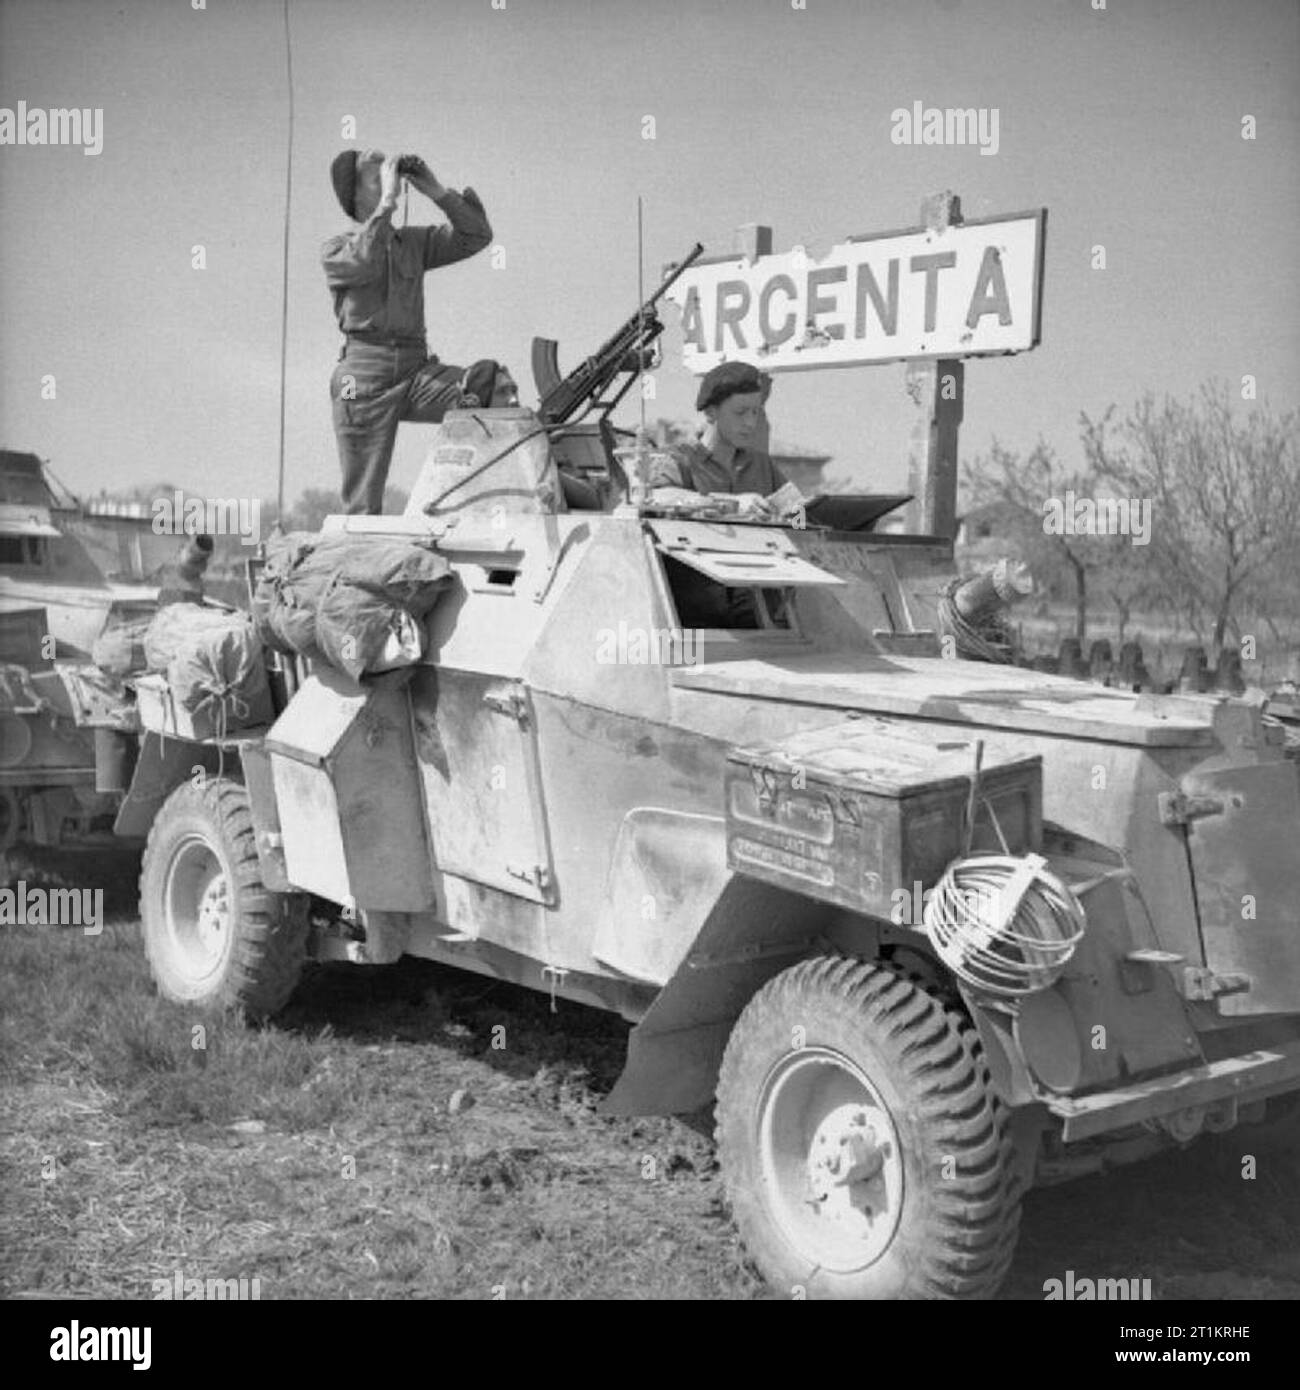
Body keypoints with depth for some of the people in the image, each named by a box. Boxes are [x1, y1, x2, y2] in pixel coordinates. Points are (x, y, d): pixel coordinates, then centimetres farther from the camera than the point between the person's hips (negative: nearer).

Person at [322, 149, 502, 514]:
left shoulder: (414, 243, 20)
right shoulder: (335, 249, 8)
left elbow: (477, 236, 11)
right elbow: (363, 263, -16)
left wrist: (438, 192, 2)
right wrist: (387, 201, -13)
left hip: (417, 368, 4)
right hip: (365, 373, -3)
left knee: (495, 386, -24)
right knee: (363, 502, -5)